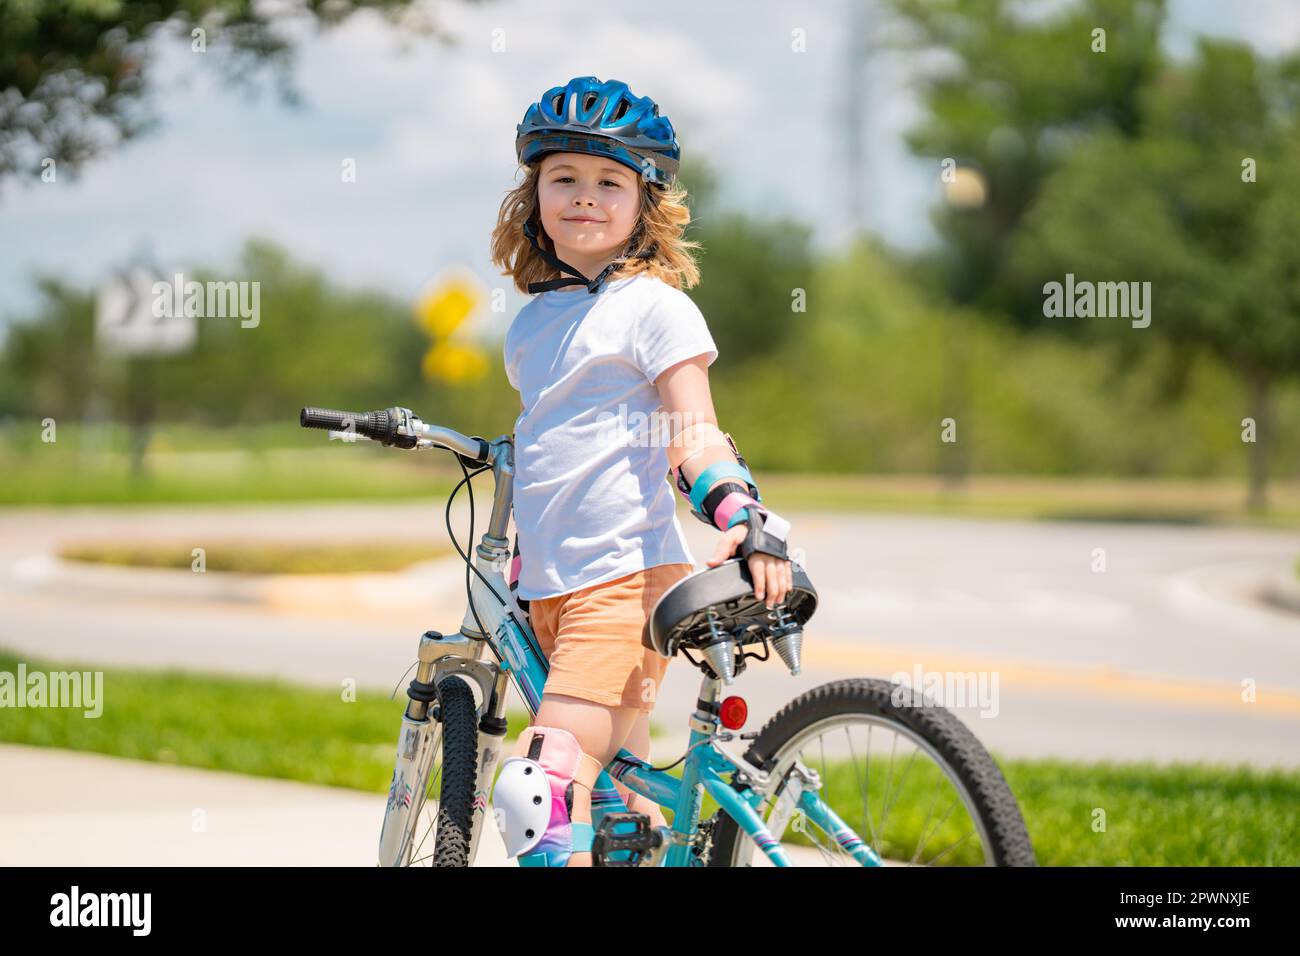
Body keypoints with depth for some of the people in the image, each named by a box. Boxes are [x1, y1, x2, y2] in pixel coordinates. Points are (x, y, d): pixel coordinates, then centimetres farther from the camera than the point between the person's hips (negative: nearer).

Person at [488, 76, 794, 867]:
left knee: (546, 789, -20)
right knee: (617, 793, 11)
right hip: (551, 585, 8)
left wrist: (744, 519, -26)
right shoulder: (532, 323, 16)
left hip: (628, 572, -8)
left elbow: (695, 433, -11)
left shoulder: (653, 306, -4)